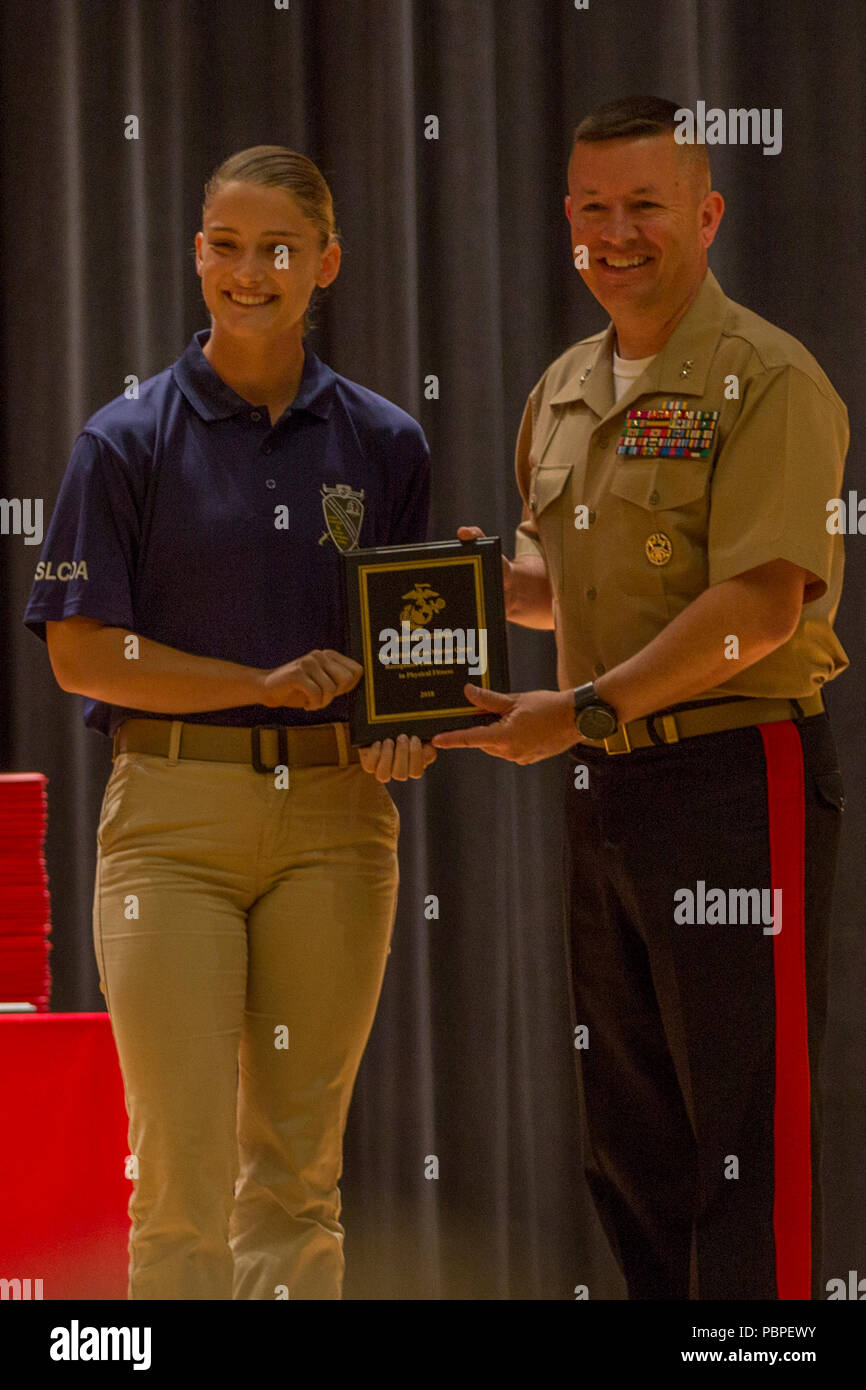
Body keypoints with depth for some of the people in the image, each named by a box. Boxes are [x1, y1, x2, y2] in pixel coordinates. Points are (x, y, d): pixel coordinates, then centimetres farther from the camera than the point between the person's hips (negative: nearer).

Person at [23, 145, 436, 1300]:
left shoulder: (383, 443, 8)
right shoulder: (130, 441, 0)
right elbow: (81, 651, -3)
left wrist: (404, 730, -7)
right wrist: (267, 684, -12)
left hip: (334, 811, 3)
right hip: (175, 811, -3)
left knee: (299, 1163, 6)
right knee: (184, 1162, -7)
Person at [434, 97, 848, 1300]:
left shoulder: (766, 381, -10)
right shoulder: (565, 393, 15)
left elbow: (761, 607, -19)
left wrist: (583, 712, -21)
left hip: (738, 779, -8)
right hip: (605, 792, 9)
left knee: (750, 1135, -8)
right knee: (629, 1141, 14)